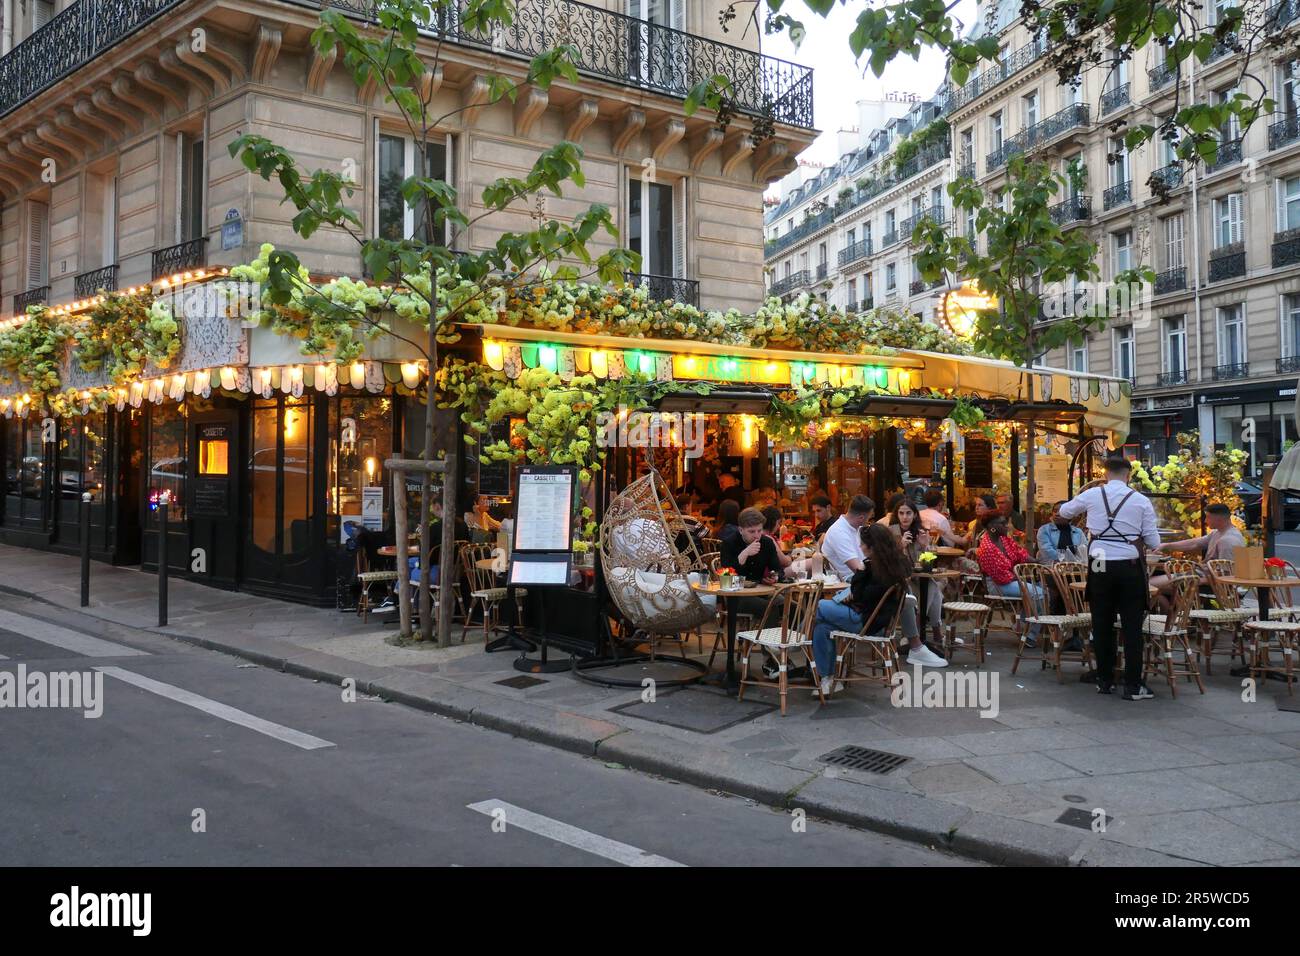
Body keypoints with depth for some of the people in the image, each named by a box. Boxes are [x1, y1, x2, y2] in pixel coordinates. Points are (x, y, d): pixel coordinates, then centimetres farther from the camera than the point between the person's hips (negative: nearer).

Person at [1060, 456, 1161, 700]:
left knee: (1102, 625, 10)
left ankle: (1104, 681, 18)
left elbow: (1064, 511, 20)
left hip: (1099, 566, 2)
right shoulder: (1141, 501, -2)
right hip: (1130, 567, -1)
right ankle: (1133, 686, 5)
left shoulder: (1091, 495, 1)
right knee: (1132, 627, 3)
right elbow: (1154, 543, 0)